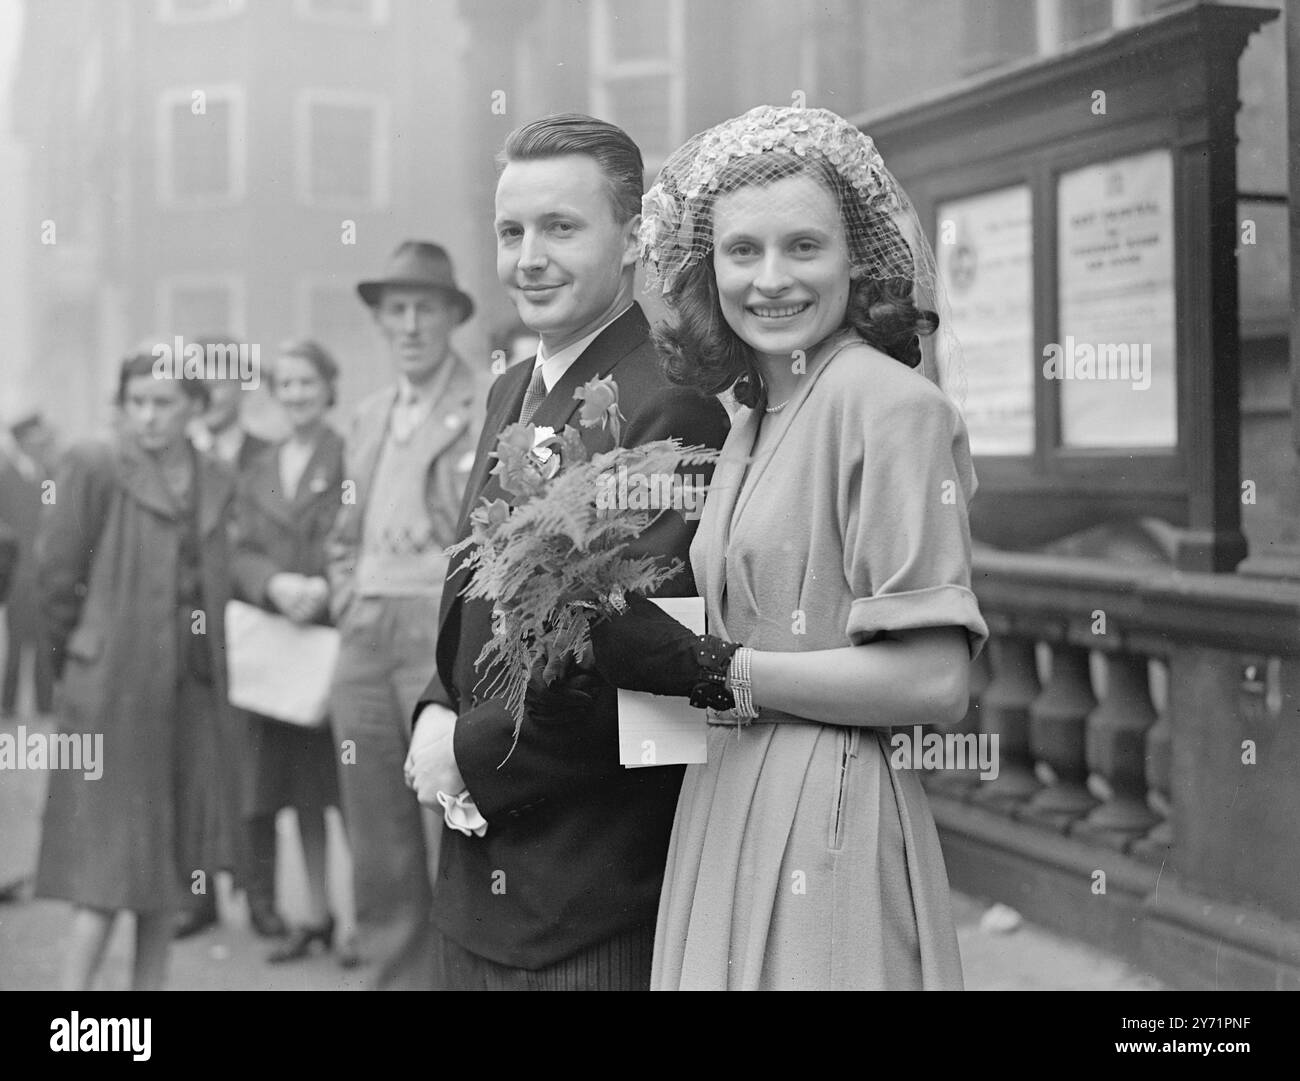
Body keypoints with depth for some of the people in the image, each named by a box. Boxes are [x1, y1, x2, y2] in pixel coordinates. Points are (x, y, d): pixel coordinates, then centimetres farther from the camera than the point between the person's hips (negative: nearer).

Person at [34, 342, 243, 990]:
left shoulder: (215, 484, 8)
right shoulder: (94, 468, -8)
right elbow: (57, 573, -4)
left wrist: (209, 664, 7)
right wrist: (77, 649, 5)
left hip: (194, 689, 6)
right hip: (115, 689, -6)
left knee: (173, 856, 12)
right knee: (111, 860, -5)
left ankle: (149, 983, 23)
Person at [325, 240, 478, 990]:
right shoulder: (370, 419, 18)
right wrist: (350, 607, 12)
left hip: (446, 635, -6)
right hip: (365, 641, 7)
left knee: (459, 833, -6)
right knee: (378, 844, 10)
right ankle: (396, 975, 21)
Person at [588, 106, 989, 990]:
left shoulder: (892, 402, -14)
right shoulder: (752, 419, 10)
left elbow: (936, 684, -19)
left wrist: (711, 669, -15)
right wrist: (637, 633, 0)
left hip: (831, 827, -7)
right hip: (728, 816, 7)